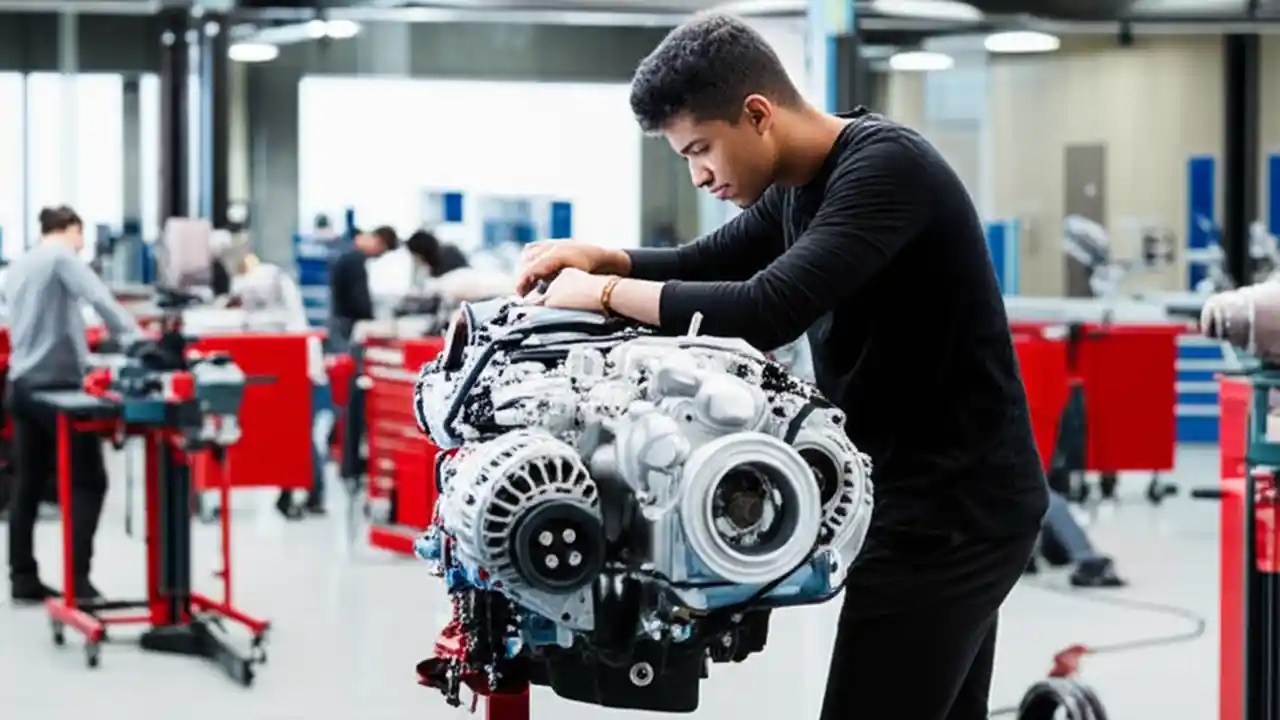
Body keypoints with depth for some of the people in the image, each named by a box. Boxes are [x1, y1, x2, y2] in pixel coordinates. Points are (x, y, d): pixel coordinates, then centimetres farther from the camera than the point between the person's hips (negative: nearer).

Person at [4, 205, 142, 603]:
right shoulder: (61, 256, -7)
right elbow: (99, 297, -21)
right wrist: (136, 338, -27)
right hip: (57, 384, -8)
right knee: (87, 482, -5)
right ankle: (77, 579, -12)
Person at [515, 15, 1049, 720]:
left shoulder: (886, 165, -19)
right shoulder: (801, 185, 10)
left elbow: (767, 311, -29)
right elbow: (703, 266, 22)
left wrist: (604, 292, -18)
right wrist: (601, 258, 2)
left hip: (955, 506, -10)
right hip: (939, 499, 10)